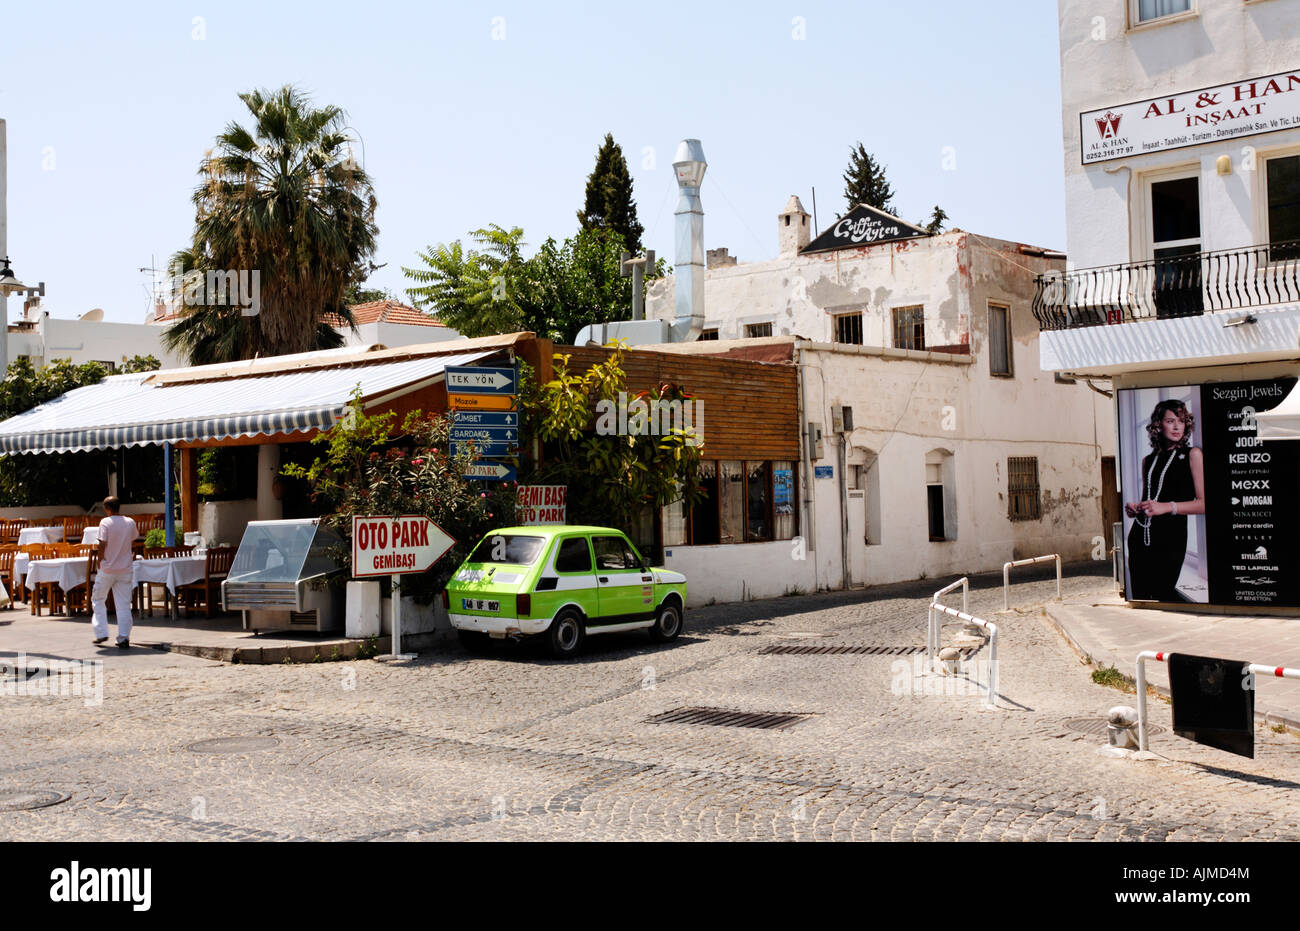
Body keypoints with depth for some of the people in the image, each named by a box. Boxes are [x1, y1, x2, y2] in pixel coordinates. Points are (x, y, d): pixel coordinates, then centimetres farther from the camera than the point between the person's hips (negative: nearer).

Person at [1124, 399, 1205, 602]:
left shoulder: (1192, 454, 2)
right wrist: (1134, 508, 6)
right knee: (1139, 596, 2)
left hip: (1171, 538, -5)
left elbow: (1203, 503, -5)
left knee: (1162, 594, -11)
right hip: (1140, 537, 5)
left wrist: (1167, 507, -15)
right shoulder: (1148, 461, 17)